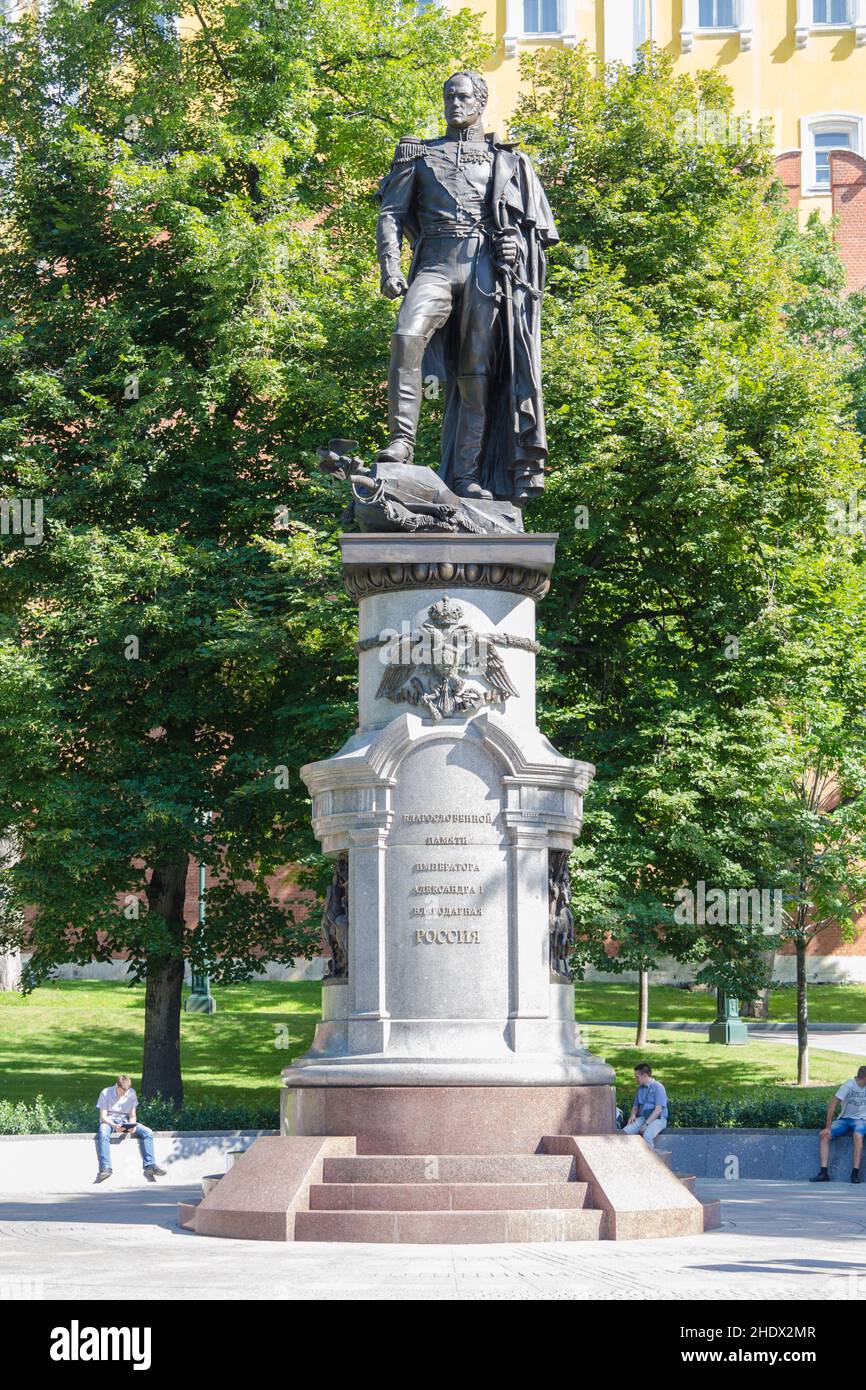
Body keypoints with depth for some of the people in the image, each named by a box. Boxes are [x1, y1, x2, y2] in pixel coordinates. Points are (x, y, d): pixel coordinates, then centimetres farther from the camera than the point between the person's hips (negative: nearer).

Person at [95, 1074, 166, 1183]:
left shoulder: (131, 1094, 2)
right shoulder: (106, 1093, -9)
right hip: (109, 1121, -4)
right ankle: (105, 1168, -48)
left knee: (147, 1132, -21)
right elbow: (103, 1116, -11)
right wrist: (114, 1126, -30)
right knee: (103, 1134, -41)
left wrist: (132, 1126, -19)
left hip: (125, 1121, 4)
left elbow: (132, 1115, 4)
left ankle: (150, 1166, -27)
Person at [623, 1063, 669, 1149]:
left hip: (657, 1119, -6)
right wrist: (633, 1115, -1)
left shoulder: (658, 1087, -6)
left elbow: (658, 1109, -14)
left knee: (647, 1135, -38)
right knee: (625, 1132, -22)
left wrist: (646, 1124, -20)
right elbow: (635, 1106, 24)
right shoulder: (640, 1089, 16)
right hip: (642, 1118, 6)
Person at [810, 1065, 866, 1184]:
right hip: (844, 1119, 0)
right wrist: (828, 1127, -20)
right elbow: (832, 1105, -16)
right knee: (825, 1135, -24)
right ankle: (824, 1172, -25)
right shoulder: (848, 1085, -13)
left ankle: (855, 1173, -35)